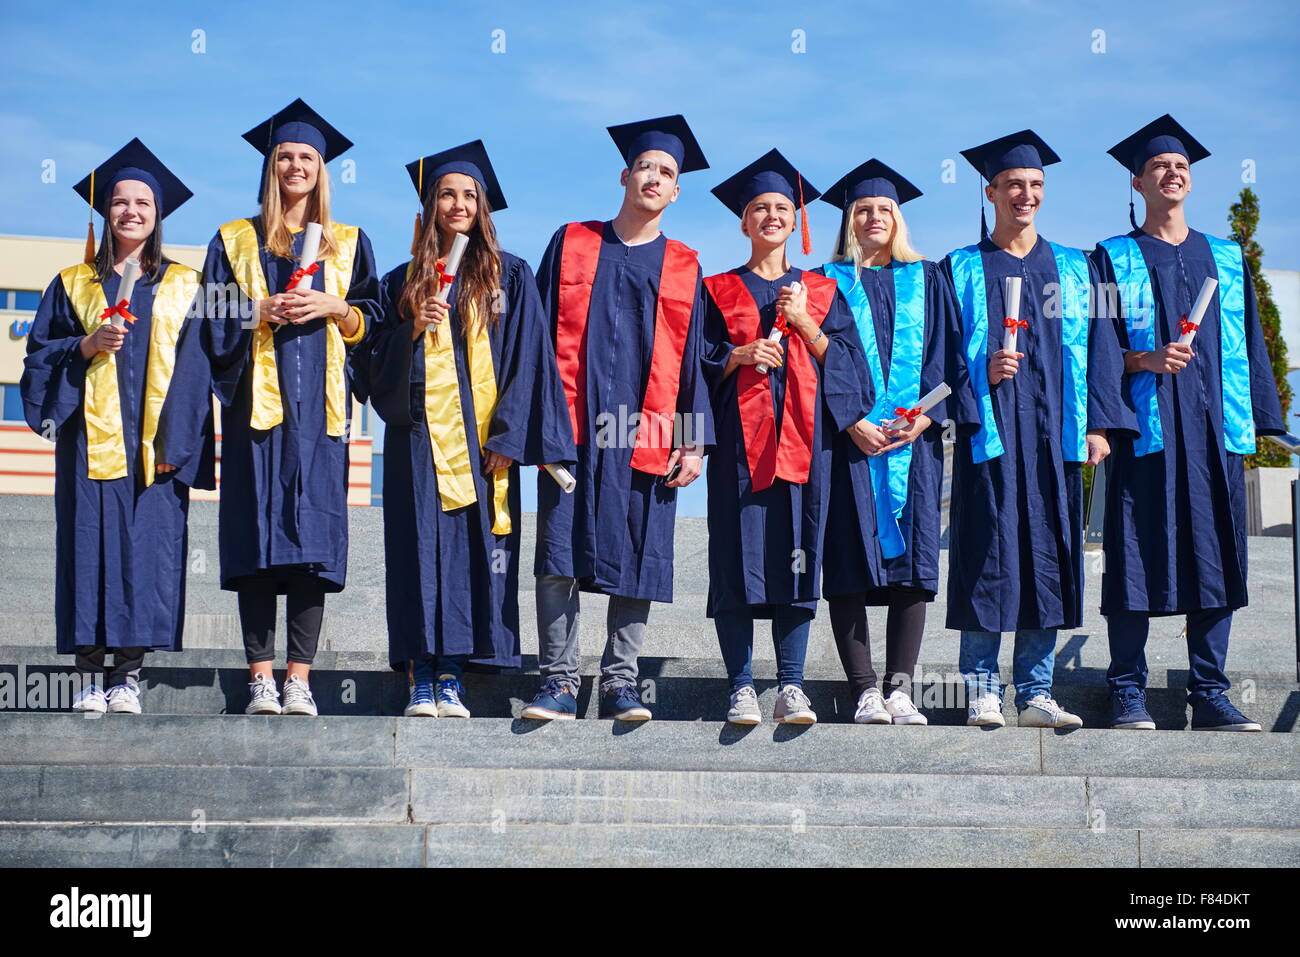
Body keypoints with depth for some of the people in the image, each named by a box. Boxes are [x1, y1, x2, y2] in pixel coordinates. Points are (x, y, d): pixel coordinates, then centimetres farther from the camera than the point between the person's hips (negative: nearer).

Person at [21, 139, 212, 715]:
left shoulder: (183, 287, 11)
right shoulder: (74, 284, 14)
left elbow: (192, 368, 4)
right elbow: (39, 353, 9)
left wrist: (174, 440, -6)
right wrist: (87, 345, -10)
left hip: (154, 445, 0)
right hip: (91, 439, 0)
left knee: (148, 545, -6)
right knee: (90, 543, -5)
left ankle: (128, 676, -1)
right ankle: (89, 676, -2)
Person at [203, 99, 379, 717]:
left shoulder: (348, 244, 16)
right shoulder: (235, 242, 13)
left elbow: (371, 321, 11)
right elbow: (214, 322, 7)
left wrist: (334, 309, -6)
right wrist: (260, 313, -9)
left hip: (317, 405, 1)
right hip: (255, 403, 0)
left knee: (313, 532, -6)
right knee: (257, 530, -6)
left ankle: (300, 678, -5)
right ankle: (261, 677, -4)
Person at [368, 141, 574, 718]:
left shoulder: (510, 277, 9)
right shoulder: (402, 281, 14)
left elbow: (526, 360, 2)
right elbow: (381, 365, 10)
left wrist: (509, 437, -8)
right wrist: (414, 330, -9)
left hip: (480, 439, -1)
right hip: (418, 436, 1)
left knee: (471, 546, -5)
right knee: (421, 547, -4)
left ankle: (450, 677, -1)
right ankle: (421, 678, -2)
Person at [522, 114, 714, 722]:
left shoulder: (684, 269, 13)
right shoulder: (571, 244, 12)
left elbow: (693, 358, 10)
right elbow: (542, 335, 9)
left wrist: (695, 440, 0)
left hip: (646, 434, 1)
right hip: (573, 426, -1)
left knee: (638, 559, -1)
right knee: (559, 556, -6)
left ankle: (619, 683, 7)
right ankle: (559, 684, -1)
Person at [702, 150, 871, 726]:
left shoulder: (821, 292, 16)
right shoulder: (719, 290, 13)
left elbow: (844, 361, 8)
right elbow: (699, 363, 7)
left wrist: (804, 323, -4)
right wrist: (739, 355, -10)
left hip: (802, 439, 1)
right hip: (739, 437, -1)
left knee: (796, 559, -4)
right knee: (739, 557, -7)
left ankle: (790, 687, -1)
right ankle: (742, 688, -3)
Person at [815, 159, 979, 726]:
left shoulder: (926, 280, 17)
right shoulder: (830, 282, 11)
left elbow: (946, 355, 9)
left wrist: (924, 418, -6)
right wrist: (851, 422, -12)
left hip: (915, 436, 2)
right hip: (849, 438, -1)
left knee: (911, 558, -5)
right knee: (851, 565, -7)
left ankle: (900, 689, -4)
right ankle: (865, 690, -5)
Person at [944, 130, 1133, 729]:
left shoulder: (1074, 270, 17)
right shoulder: (961, 270, 10)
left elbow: (1098, 348, 12)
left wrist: (1098, 423, 2)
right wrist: (981, 371, -16)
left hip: (1055, 434, 3)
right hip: (990, 432, -2)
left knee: (1049, 556, 0)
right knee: (989, 551, -7)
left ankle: (1035, 693, 5)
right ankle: (981, 690, 0)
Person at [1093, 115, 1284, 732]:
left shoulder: (1225, 259, 18)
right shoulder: (1114, 259, 9)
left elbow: (1248, 345, 17)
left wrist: (1256, 420, 9)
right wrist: (1143, 360, -15)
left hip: (1212, 428, 3)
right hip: (1145, 427, -3)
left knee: (1215, 557, 0)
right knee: (1136, 558, -5)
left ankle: (1209, 693, 5)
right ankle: (1128, 692, 2)